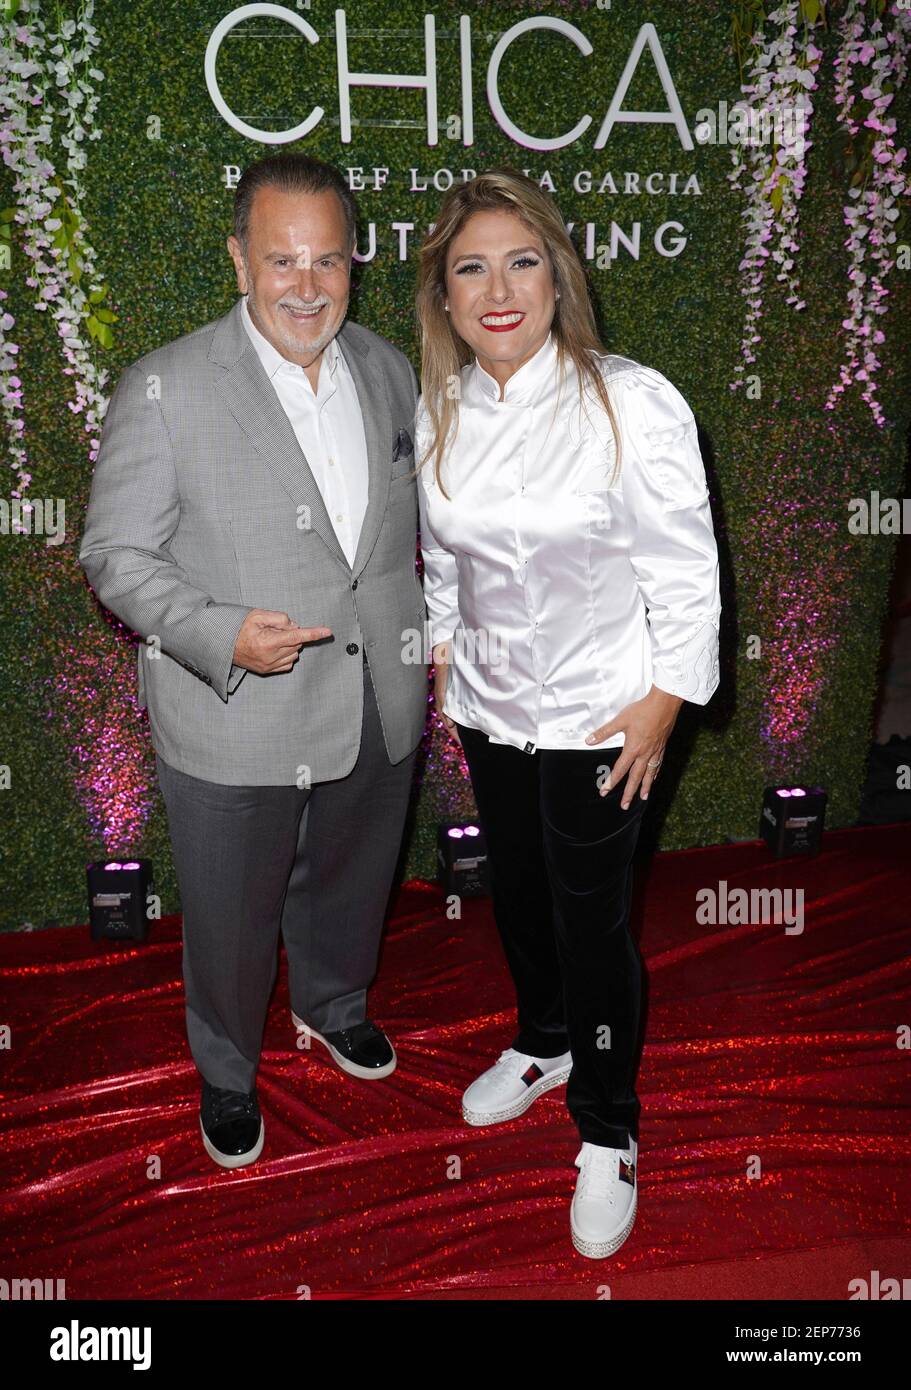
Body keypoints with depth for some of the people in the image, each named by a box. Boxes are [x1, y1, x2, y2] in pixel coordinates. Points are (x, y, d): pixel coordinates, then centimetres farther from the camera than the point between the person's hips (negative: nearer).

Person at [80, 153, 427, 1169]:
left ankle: (334, 1004, 57)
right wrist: (219, 635, -28)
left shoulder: (389, 371, 2)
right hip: (235, 724, -4)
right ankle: (227, 1070, 45)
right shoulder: (164, 390, -15)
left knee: (349, 883, 26)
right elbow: (115, 554, -12)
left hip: (378, 710, 5)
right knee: (232, 920, 15)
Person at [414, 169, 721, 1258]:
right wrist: (445, 664, 14)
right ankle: (545, 1043, 51)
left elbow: (684, 570, -13)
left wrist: (661, 702, -13)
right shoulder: (437, 411, -2)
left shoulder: (633, 403, -18)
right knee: (516, 892, 21)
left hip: (598, 717, -5)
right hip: (489, 707, 5)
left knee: (592, 922, 5)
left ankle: (608, 1135, 29)